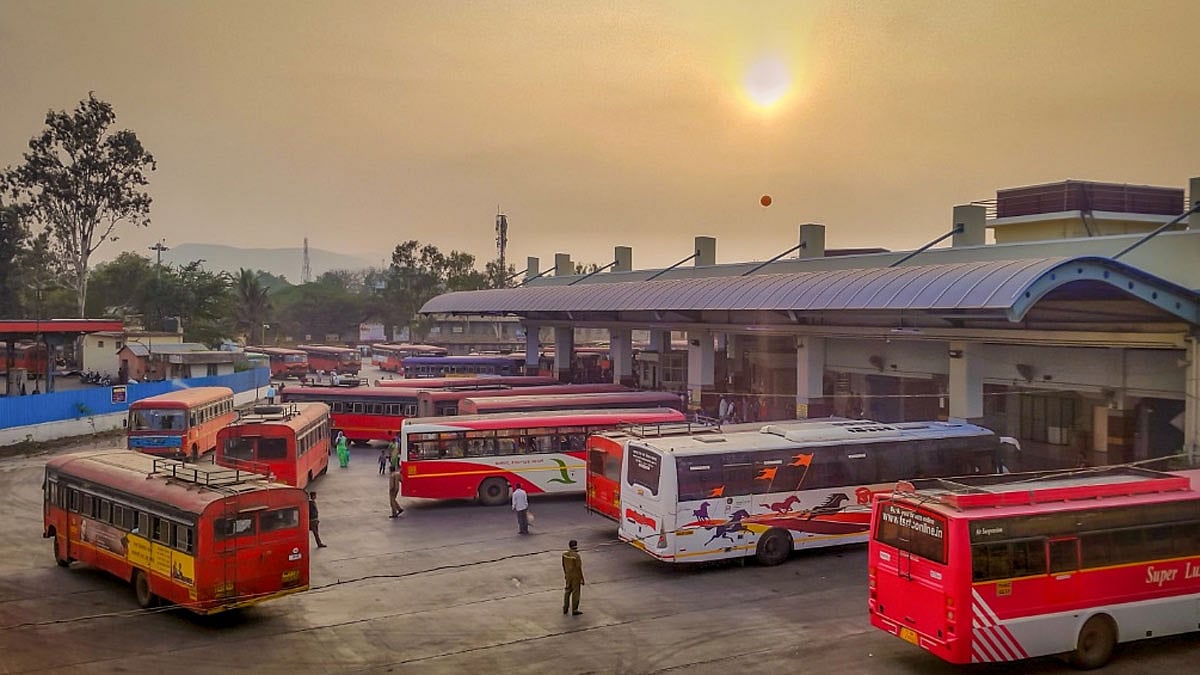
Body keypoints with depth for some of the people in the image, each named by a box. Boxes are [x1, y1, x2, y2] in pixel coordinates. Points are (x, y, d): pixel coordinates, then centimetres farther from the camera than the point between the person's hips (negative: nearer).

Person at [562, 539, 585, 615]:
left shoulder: (564, 554, -6)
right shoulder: (576, 556, -25)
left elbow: (563, 565, 5)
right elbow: (579, 568, -19)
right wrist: (582, 579, -10)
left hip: (568, 575, 6)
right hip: (576, 576, -6)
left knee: (567, 591, 19)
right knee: (575, 593, 5)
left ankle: (565, 609, 26)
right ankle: (574, 610, 12)